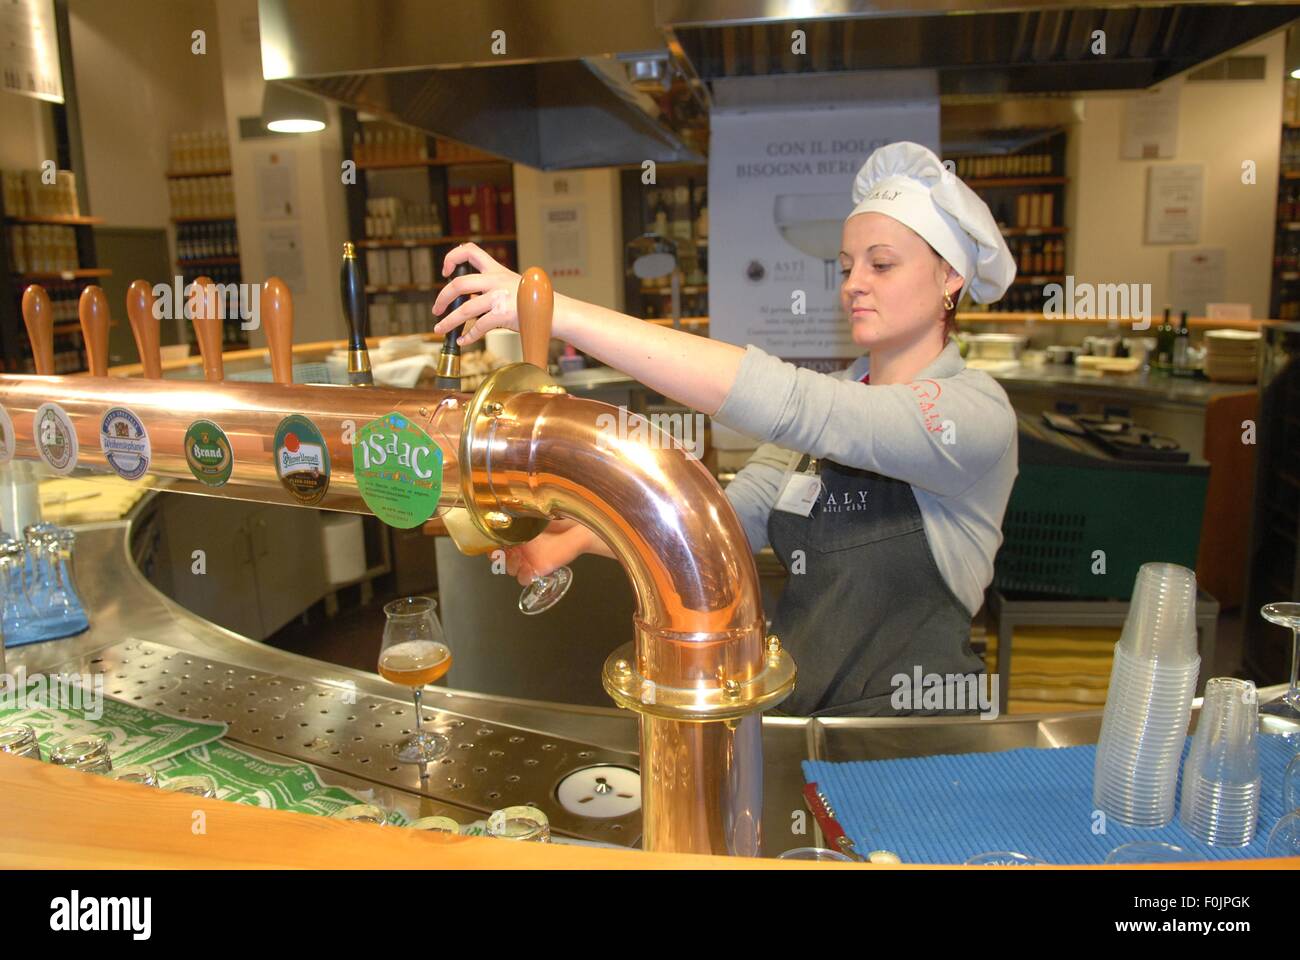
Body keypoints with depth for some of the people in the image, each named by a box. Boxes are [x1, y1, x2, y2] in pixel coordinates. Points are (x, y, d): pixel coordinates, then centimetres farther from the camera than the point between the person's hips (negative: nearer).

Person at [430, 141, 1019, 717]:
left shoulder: (976, 411, -15)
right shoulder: (832, 401, 8)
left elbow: (782, 404, -30)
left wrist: (560, 311, -34)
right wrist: (584, 537, -18)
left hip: (911, 741, -5)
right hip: (792, 708, 5)